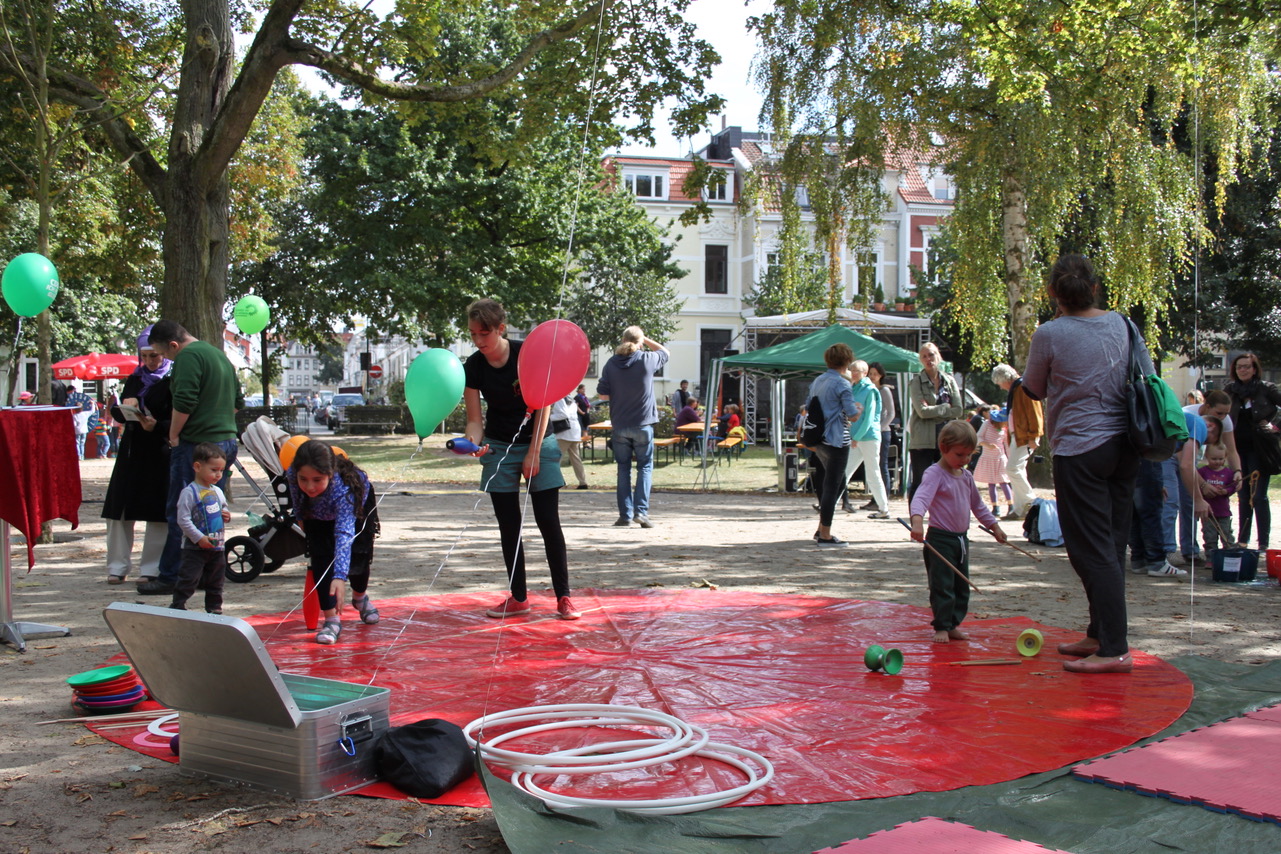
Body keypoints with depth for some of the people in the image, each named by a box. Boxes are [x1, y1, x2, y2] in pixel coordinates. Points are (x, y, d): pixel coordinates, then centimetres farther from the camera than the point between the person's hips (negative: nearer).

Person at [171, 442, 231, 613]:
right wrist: (199, 538, -20)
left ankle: (214, 607, 26)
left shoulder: (217, 491, 10)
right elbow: (183, 519, -17)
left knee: (216, 580, 14)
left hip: (217, 546, 7)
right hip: (194, 547, -7)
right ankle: (177, 607, 0)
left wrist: (226, 516, 0)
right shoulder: (189, 492, -13)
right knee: (189, 579, -8)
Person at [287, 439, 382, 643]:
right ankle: (331, 621, -10)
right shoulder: (292, 475, -38)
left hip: (358, 505, -2)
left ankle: (360, 597, 36)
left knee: (358, 556, 1)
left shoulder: (344, 488, -49)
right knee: (321, 557, -16)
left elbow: (344, 533, -57)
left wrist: (340, 577, -66)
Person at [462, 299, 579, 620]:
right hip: (499, 448, 3)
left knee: (549, 522, -5)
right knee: (509, 526, 4)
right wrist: (471, 442, -30)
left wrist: (534, 452, -13)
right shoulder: (473, 367, -9)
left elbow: (542, 406, -11)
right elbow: (475, 419, -8)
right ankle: (518, 598, 14)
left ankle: (563, 597, 3)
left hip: (538, 443, -2)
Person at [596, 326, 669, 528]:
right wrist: (646, 340, 15)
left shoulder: (611, 363, -4)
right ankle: (641, 511, -4)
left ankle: (625, 514, 9)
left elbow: (602, 394, -1)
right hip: (643, 424, -2)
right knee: (645, 467, 7)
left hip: (619, 425, 2)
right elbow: (665, 352, 14)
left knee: (623, 468, 10)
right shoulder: (647, 360, -8)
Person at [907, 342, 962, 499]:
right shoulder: (916, 382, -1)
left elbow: (958, 410, 0)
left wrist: (932, 411, -7)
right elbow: (922, 411, -13)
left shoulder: (949, 381, 10)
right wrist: (946, 407, -4)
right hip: (923, 440, -4)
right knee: (919, 483, -3)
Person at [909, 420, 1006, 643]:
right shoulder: (935, 474, -14)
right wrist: (917, 520, -48)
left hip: (962, 539, 8)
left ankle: (953, 625, 20)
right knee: (942, 586, -7)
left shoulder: (966, 476, 12)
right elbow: (921, 497, -30)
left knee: (962, 587, 11)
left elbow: (977, 504, 26)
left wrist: (994, 526, 29)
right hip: (939, 539, -8)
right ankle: (941, 627, 1)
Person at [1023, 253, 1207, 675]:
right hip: (1124, 446, 7)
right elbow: (1148, 377, 12)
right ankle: (1100, 634, 24)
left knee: (1092, 549, -4)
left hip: (1078, 448, -6)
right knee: (1111, 544, 14)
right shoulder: (1122, 324, 4)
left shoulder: (1049, 335, -12)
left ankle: (1114, 649, -7)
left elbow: (1034, 390, 2)